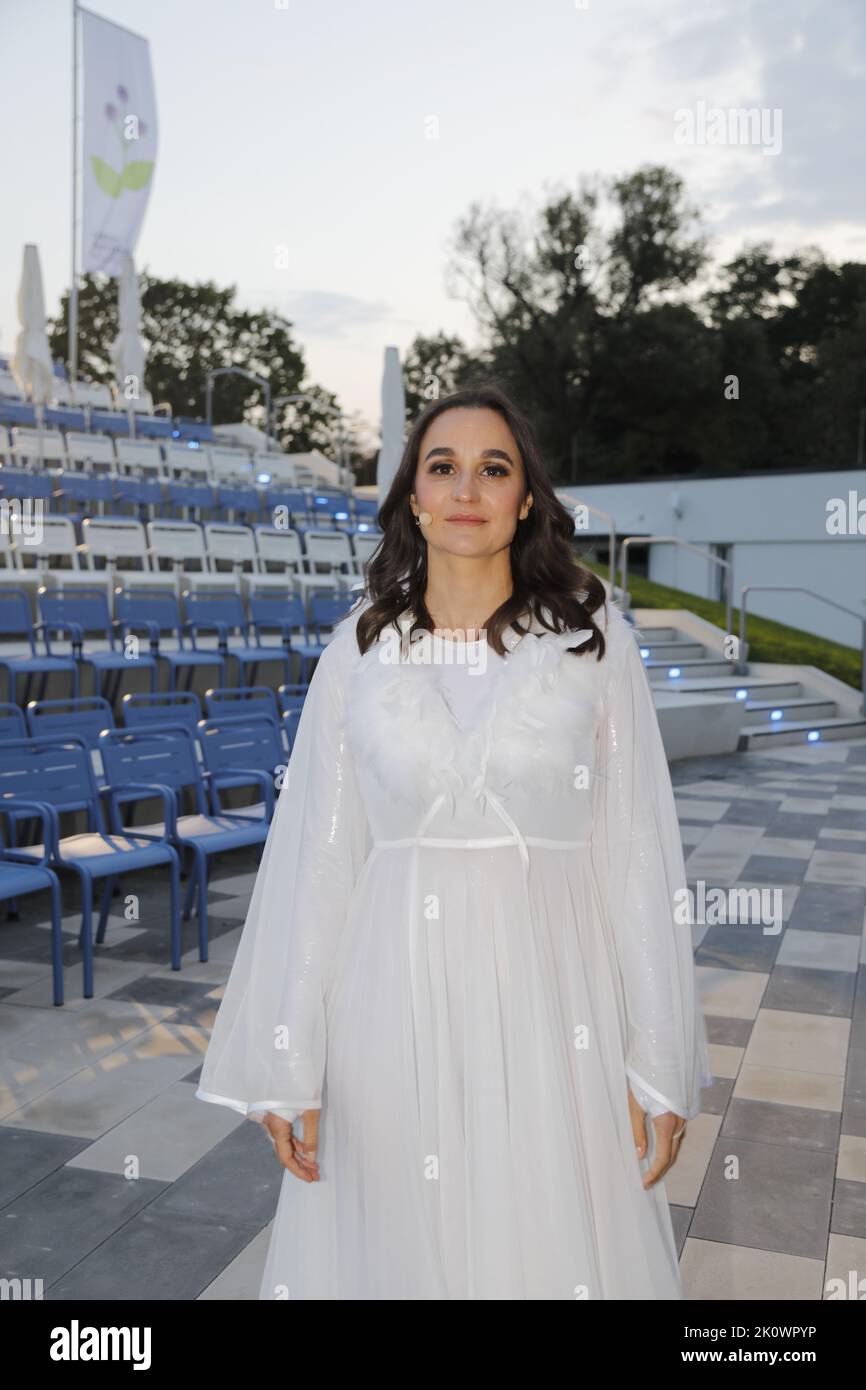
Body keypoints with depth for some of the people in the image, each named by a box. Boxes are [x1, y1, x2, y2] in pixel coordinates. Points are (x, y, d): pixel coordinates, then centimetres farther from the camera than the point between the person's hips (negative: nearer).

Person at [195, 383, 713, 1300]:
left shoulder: (592, 640, -1)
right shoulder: (357, 652, 1)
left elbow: (638, 853, -1)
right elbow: (315, 862, 1)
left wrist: (661, 1063, -2)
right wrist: (289, 1066, 0)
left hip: (551, 1006, -1)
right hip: (396, 1002, 1)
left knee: (555, 1245, 10)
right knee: (396, 1251, 14)